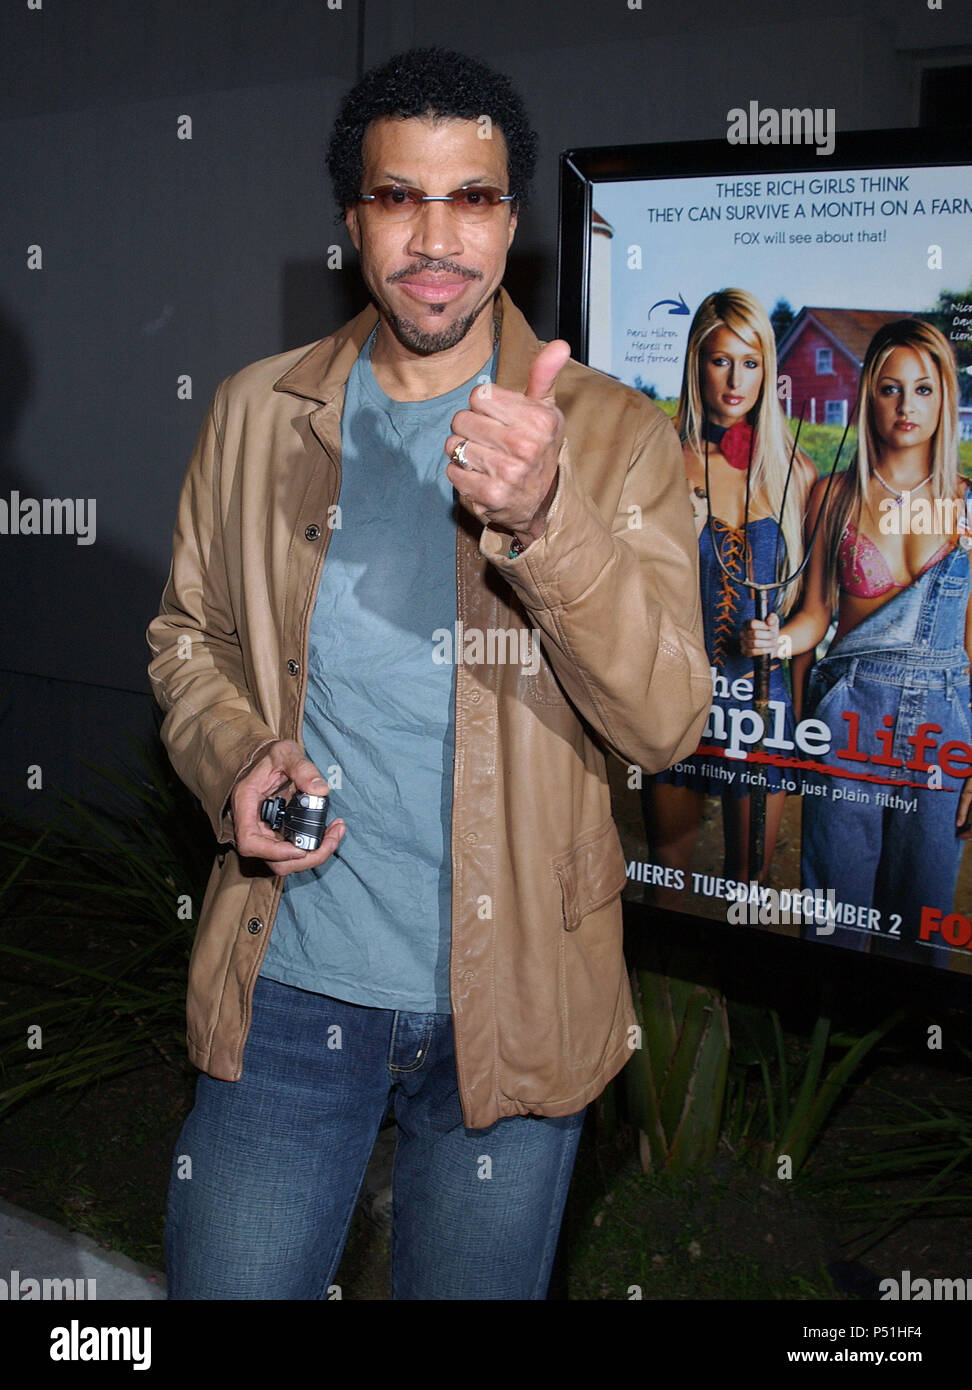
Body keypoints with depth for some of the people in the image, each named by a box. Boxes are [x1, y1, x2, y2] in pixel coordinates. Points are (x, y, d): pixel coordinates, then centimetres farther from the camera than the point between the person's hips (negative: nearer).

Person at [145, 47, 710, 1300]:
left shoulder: (613, 434, -6)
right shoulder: (255, 413, 2)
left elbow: (664, 719, -15)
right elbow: (189, 633, 12)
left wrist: (541, 516, -31)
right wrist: (234, 761, -9)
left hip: (509, 998, -1)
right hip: (286, 981, 2)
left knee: (472, 1284, 18)